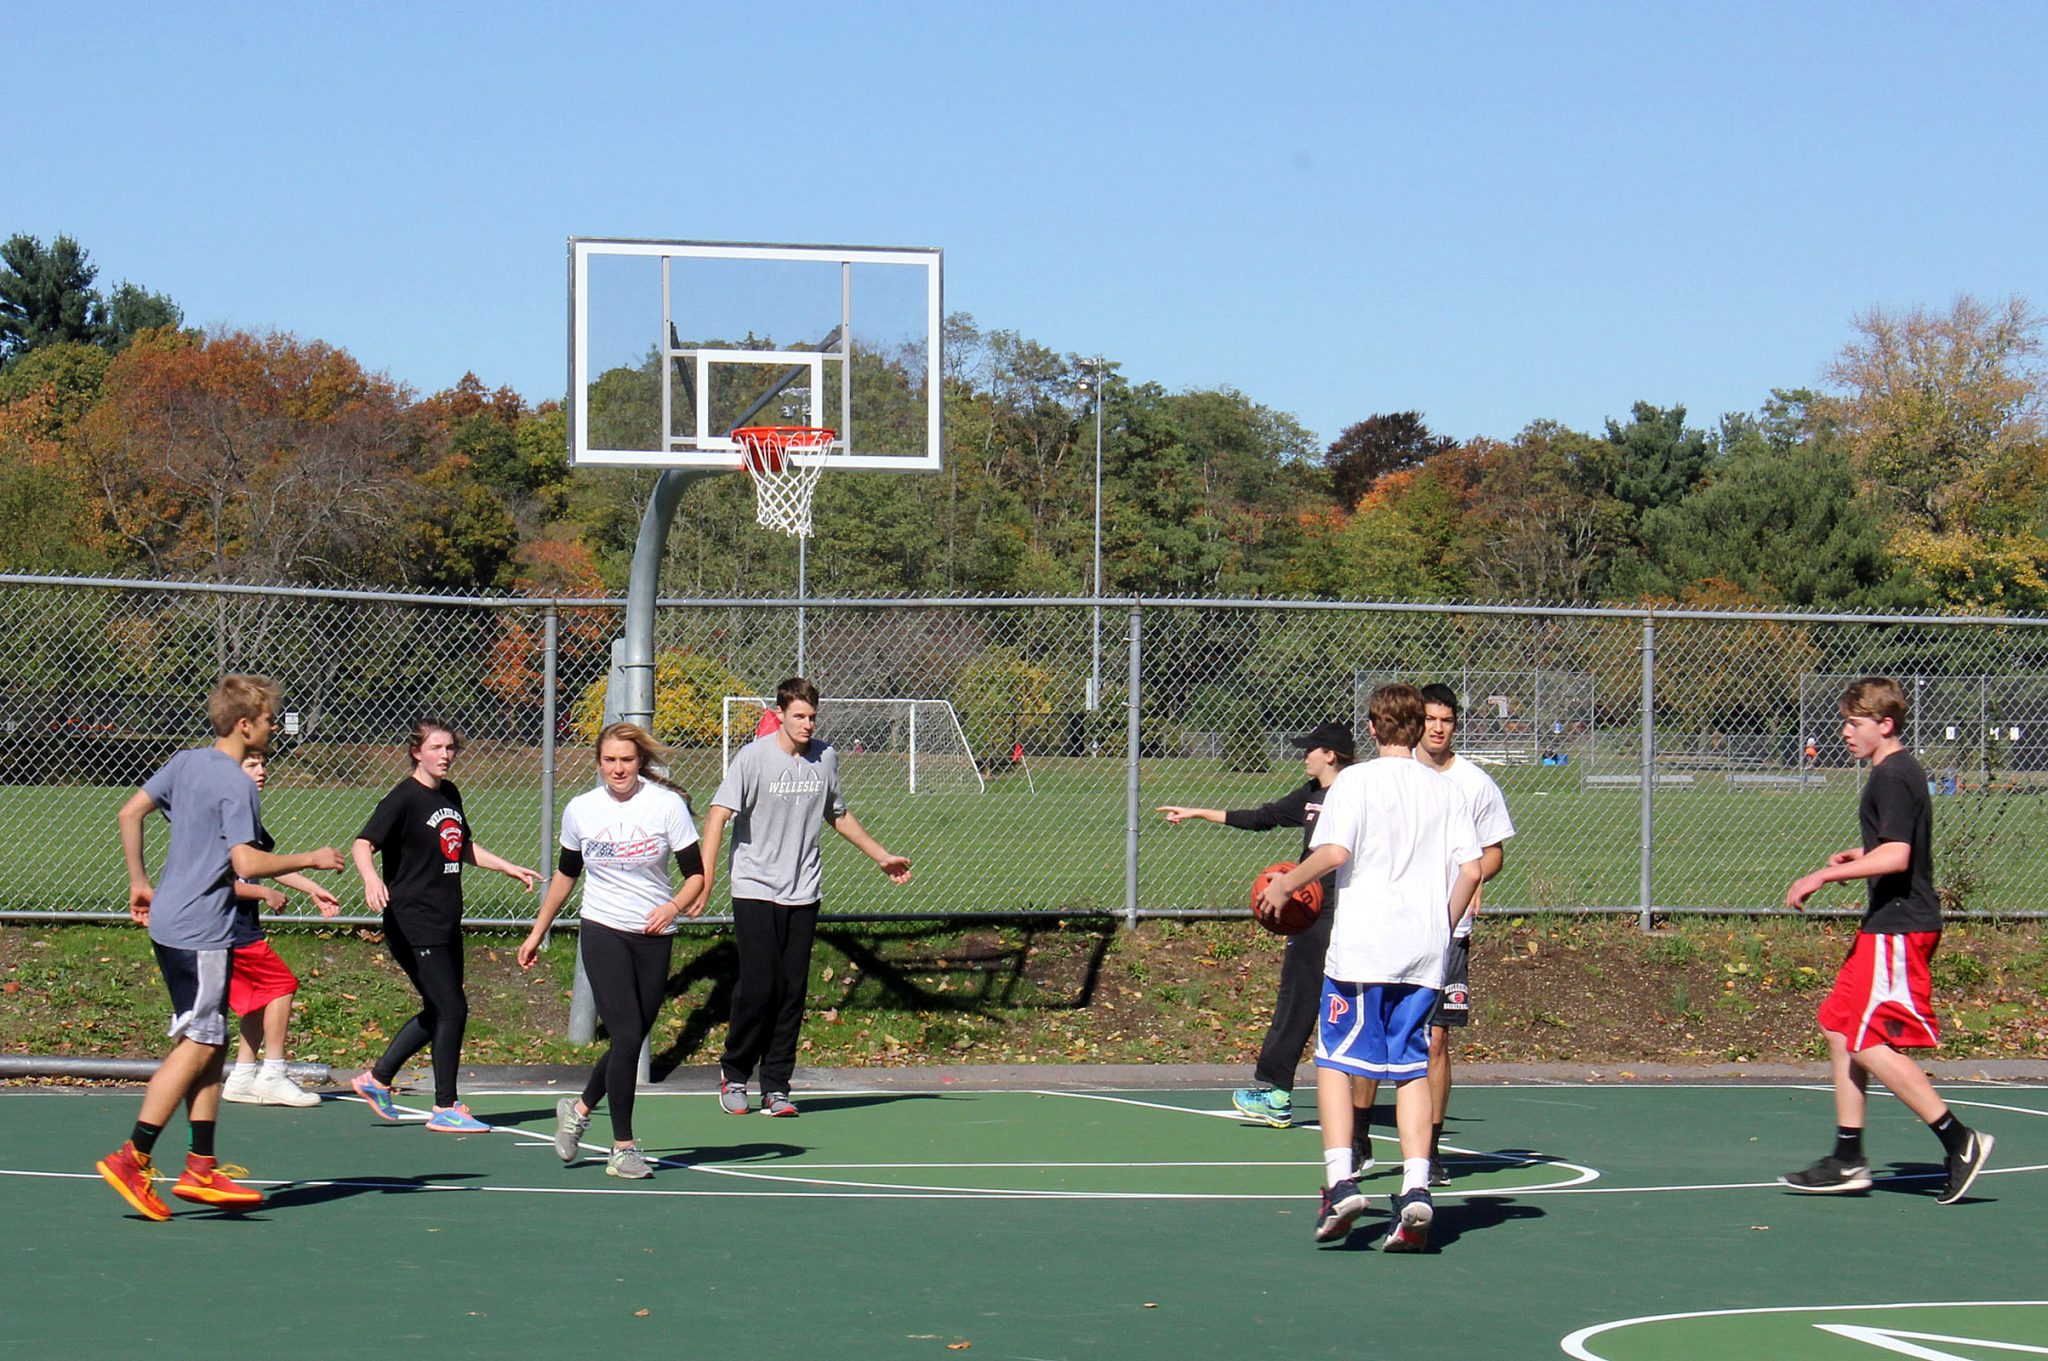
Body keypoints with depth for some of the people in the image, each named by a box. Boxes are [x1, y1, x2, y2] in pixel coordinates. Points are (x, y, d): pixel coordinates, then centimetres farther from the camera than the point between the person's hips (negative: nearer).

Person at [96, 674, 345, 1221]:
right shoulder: (235, 784, -15)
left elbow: (130, 813, 14)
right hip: (201, 932, -9)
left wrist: (139, 883, 21)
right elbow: (246, 863, -23)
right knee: (197, 1044, -6)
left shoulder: (186, 763, 10)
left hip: (170, 923, 9)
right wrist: (310, 859, -11)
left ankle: (200, 1170, 11)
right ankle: (133, 1159, -8)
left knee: (210, 1044, 11)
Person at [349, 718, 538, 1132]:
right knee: (452, 1009, -7)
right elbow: (362, 843, -23)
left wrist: (510, 868, 27)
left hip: (446, 923, 9)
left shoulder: (450, 794, 13)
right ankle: (445, 1109, 4)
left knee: (439, 1012, 15)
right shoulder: (404, 798, -12)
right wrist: (371, 878, -42)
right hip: (413, 923, -9)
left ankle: (377, 1078, 29)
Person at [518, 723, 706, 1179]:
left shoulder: (667, 805, -6)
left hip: (654, 936, 1)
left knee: (632, 1040, 6)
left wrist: (673, 906, -22)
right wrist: (537, 932, 19)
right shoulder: (580, 810, 0)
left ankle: (580, 1108, 34)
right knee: (627, 1036, -13)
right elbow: (565, 873, 15)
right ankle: (623, 1147, -4)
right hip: (603, 934, -1)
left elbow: (696, 874, -3)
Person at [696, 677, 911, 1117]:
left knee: (792, 991, 2)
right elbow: (718, 815, -15)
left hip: (803, 894, 4)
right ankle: (734, 1076, 11)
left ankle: (776, 1088, 8)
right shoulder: (753, 758, -9)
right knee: (758, 986, -9)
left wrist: (882, 856, 30)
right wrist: (705, 879, -26)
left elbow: (838, 815, 23)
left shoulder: (825, 758, 6)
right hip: (755, 892, -4)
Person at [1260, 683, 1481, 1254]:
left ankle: (1341, 1183, -7)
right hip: (1425, 952, 4)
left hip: (1361, 945, -4)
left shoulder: (1356, 781, -3)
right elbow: (1470, 870, 4)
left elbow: (1335, 851, -15)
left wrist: (1286, 883, 0)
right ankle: (1415, 1190, -5)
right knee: (1412, 1069, 8)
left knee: (1334, 1061, 6)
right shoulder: (1445, 789, 9)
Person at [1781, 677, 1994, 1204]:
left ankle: (1959, 1141, -8)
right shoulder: (1901, 772, 17)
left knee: (1871, 1043, -11)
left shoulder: (1892, 778, -15)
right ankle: (1848, 1161, 14)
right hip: (1888, 925, 11)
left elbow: (1896, 856, -26)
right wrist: (1860, 856, 16)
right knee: (1840, 1030, 11)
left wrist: (1825, 874, -23)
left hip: (1897, 928, -11)